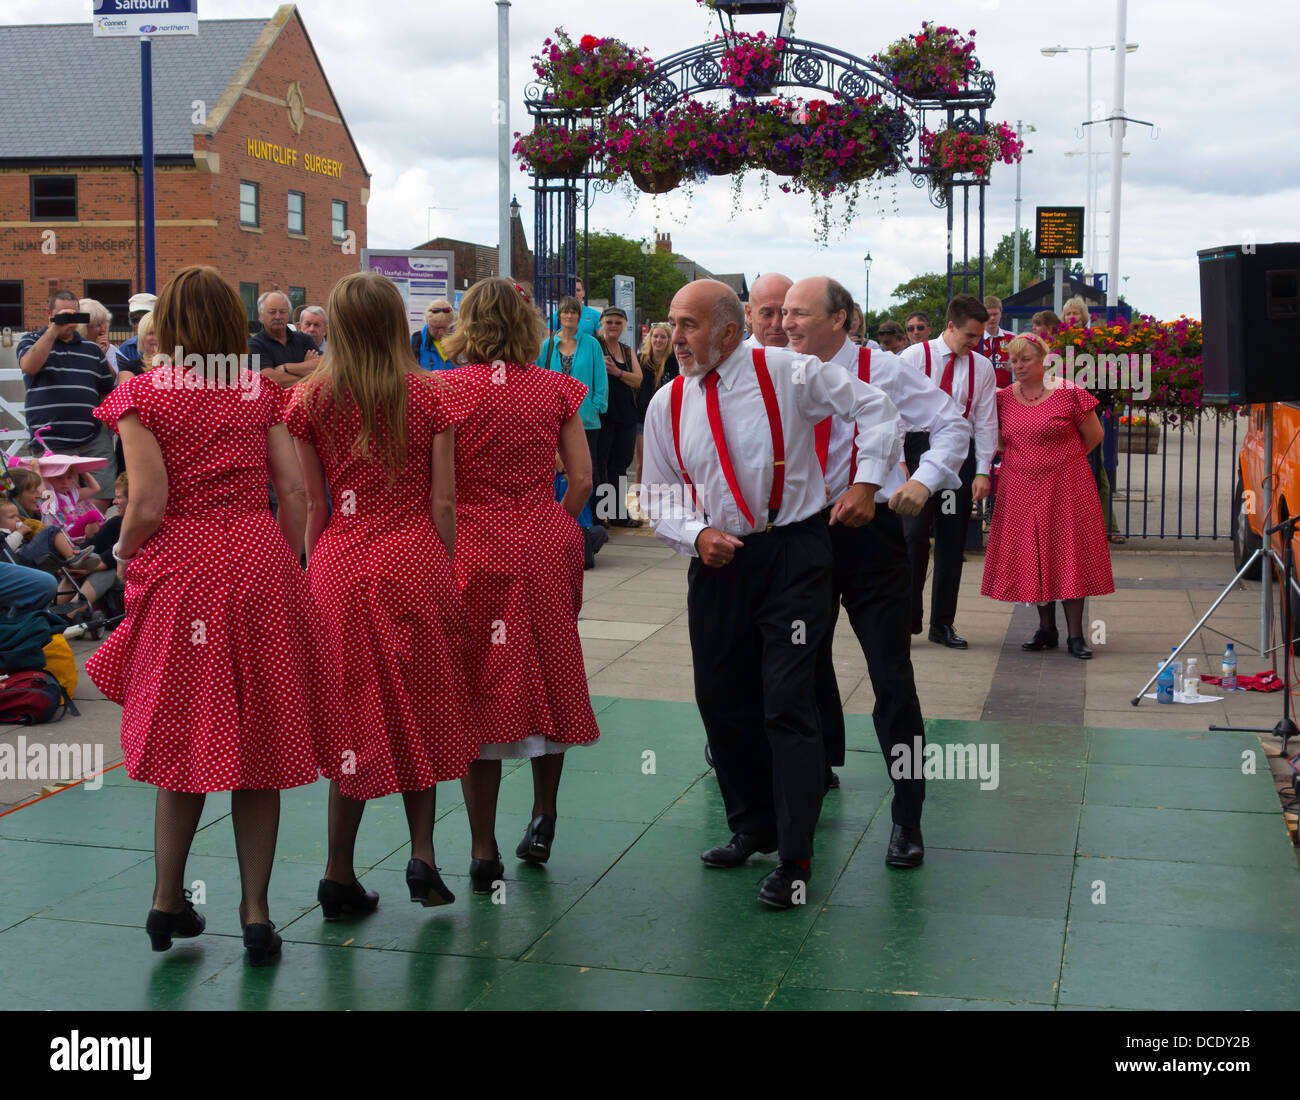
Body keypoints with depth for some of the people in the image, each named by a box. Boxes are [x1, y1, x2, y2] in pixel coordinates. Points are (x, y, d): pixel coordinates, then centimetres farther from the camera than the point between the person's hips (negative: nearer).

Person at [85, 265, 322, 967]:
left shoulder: (141, 394, -4)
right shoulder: (260, 395, 6)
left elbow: (149, 504, -12)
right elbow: (295, 493, 1)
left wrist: (123, 556, 7)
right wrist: (290, 569, 11)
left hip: (182, 574, -2)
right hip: (262, 567, 2)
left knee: (187, 738, 13)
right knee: (259, 745, 8)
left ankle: (168, 900, 19)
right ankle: (255, 912, 11)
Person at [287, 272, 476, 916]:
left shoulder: (311, 400, 0)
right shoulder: (427, 397, -1)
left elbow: (312, 507, 2)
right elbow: (442, 505, -1)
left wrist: (313, 570, 13)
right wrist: (442, 569, 10)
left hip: (340, 563, 1)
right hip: (415, 557, -1)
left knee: (354, 713, 9)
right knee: (421, 707, 14)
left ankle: (339, 876, 12)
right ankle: (422, 855, 9)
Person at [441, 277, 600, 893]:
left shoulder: (448, 390, -6)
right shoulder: (557, 389, 1)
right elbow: (581, 480, 1)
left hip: (474, 548, -2)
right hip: (546, 549, 2)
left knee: (480, 687, 4)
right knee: (550, 676, 18)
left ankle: (484, 850, 7)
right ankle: (543, 819, 25)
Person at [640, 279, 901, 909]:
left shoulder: (785, 372, -6)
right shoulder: (668, 404, 4)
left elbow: (874, 409, 2)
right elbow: (658, 496, 9)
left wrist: (867, 482, -7)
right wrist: (696, 533, -9)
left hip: (791, 554, -5)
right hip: (715, 561, 5)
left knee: (787, 704, -8)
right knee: (721, 701, 12)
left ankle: (795, 861, 0)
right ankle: (752, 827, 34)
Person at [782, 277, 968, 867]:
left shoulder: (882, 371, -6)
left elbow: (953, 424, -1)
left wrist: (925, 478, -16)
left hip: (870, 535, -4)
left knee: (891, 676, -6)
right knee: (807, 665, 17)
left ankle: (907, 818, 3)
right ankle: (819, 771, 41)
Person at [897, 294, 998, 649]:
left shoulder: (982, 367, 8)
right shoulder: (915, 357, -1)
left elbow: (985, 422, 7)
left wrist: (982, 471, 0)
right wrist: (898, 459, -11)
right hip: (919, 448, -3)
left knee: (953, 540, 5)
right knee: (915, 533, -11)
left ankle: (943, 623, 13)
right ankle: (908, 617, 0)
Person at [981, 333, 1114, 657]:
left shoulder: (1068, 394, -8)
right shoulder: (1004, 398, 6)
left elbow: (1094, 435, 1)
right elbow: (1000, 442, 14)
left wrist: (1063, 458, 8)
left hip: (1064, 485, -4)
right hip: (1020, 486, 4)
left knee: (1069, 553, -3)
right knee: (1031, 556, 5)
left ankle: (1075, 634, 1)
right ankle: (1046, 629, 16)